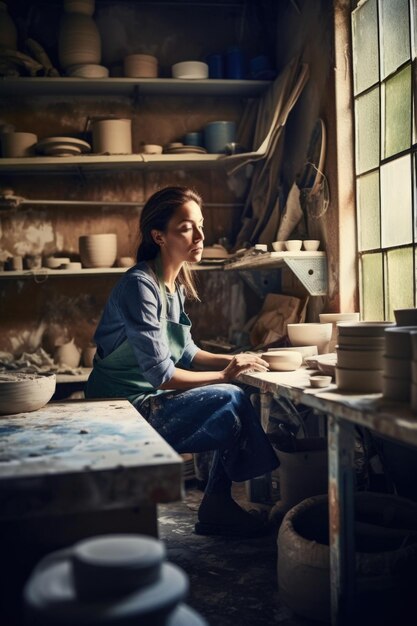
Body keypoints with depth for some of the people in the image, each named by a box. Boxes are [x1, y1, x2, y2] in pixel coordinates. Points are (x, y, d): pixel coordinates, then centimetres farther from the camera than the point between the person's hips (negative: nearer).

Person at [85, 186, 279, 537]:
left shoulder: (175, 285, 9)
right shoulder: (140, 286, -20)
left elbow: (184, 352, 15)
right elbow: (159, 373, -24)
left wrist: (230, 361, 0)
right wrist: (223, 375, -15)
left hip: (150, 399, 9)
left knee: (233, 404, 0)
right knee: (231, 401, -18)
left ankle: (217, 504, 7)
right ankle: (216, 507, 1)